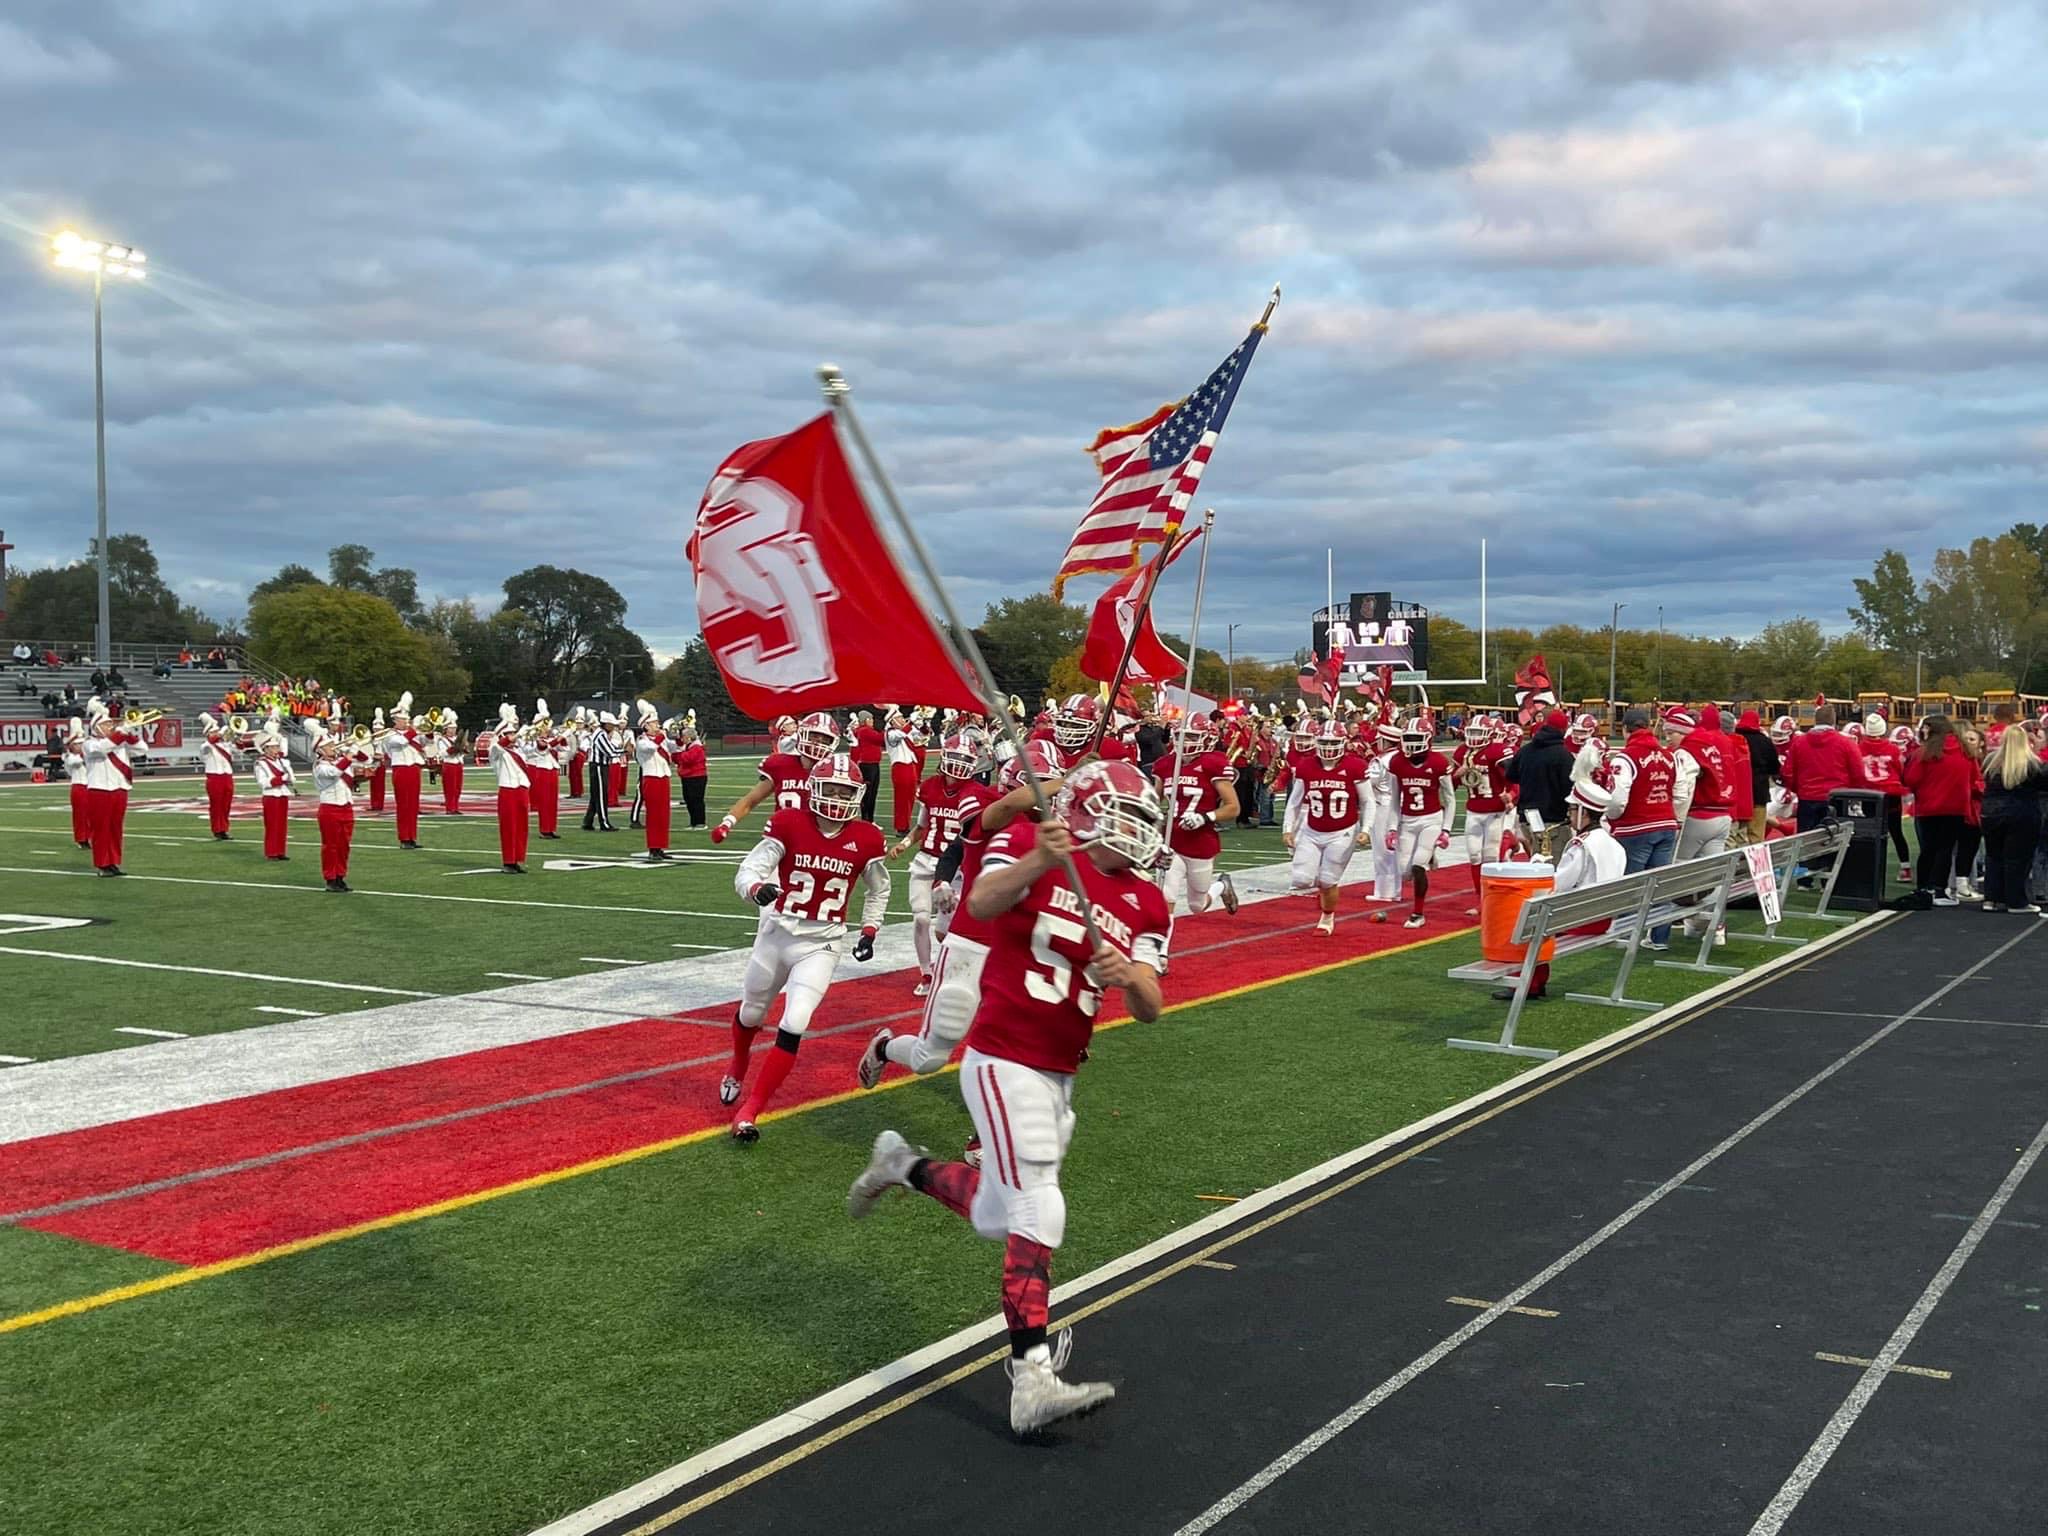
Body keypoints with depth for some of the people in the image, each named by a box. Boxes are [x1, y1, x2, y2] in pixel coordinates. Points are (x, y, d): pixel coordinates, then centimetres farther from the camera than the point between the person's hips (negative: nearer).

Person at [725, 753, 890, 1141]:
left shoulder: (865, 839, -6)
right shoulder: (788, 825, -12)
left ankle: (751, 1111, -6)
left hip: (820, 946, 0)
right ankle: (737, 1072, 54)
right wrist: (758, 889, -39)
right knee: (751, 1013, 21)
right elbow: (748, 871, -17)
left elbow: (878, 890, 13)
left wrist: (868, 933, 4)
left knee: (793, 1025, -16)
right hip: (776, 935, 1)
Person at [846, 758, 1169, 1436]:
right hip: (1005, 1061, -8)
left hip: (1059, 1073, 8)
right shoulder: (1026, 844, -8)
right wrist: (1039, 862, -46)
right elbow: (982, 903, -28)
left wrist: (1128, 975, -26)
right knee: (1038, 1213, -12)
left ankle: (903, 1165, 40)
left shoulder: (1145, 905, 7)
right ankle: (1032, 1380, -3)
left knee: (1000, 1210, 19)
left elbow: (1150, 1009, -3)